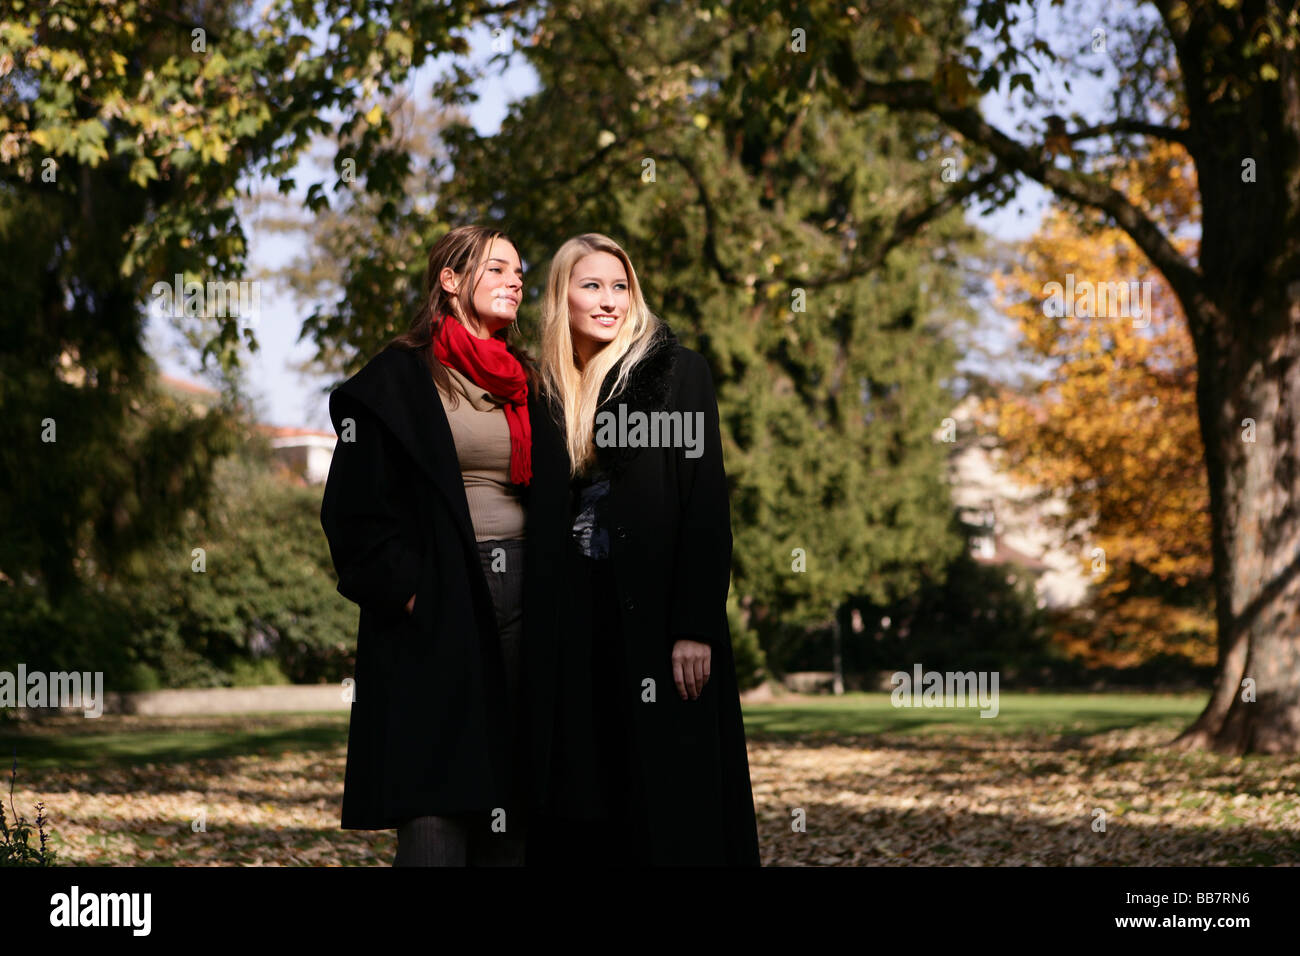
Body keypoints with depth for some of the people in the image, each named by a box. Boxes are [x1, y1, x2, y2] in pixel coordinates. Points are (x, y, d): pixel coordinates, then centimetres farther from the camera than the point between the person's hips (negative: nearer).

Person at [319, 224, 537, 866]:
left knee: (511, 810, 4)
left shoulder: (526, 384, 19)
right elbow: (355, 506, -5)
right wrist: (405, 590, -14)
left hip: (520, 598, 6)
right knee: (437, 812, -11)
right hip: (433, 606, -6)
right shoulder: (399, 378, 1)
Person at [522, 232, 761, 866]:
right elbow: (538, 523, 15)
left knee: (670, 801, -4)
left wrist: (696, 628, -16)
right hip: (569, 626, 4)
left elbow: (706, 503, -8)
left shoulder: (677, 372, -1)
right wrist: (531, 636, 8)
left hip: (653, 619, -4)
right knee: (577, 806, 3)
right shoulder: (545, 393, 13)